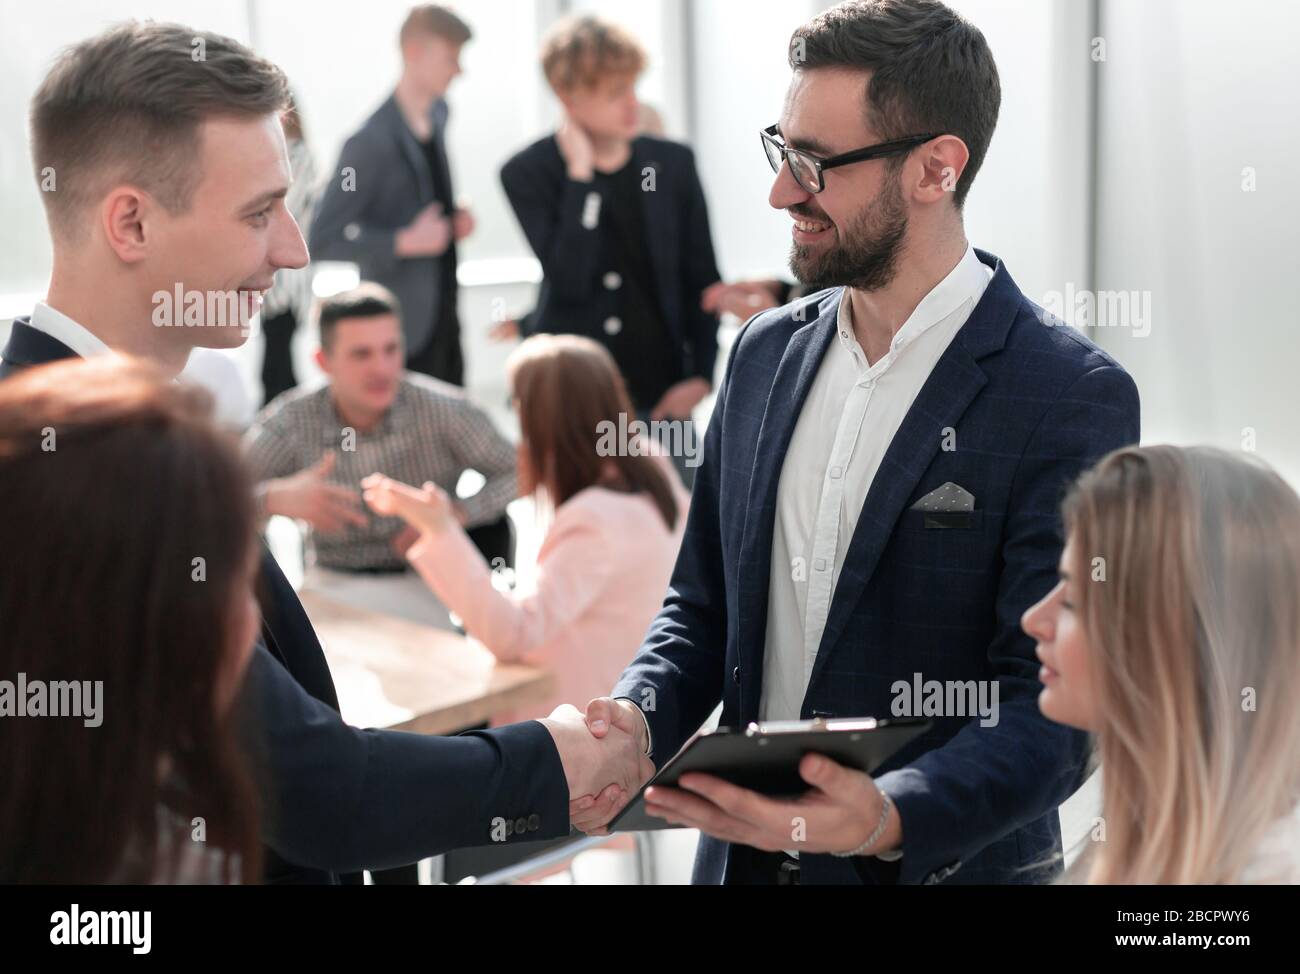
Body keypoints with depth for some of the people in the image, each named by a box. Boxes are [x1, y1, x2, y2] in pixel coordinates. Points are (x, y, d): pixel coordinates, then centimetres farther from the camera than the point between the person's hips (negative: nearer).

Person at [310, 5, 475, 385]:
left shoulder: (437, 113, 5)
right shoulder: (372, 141, -20)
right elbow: (324, 241, -19)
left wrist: (454, 217, 3)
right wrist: (405, 242, -25)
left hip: (444, 317, 8)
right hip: (404, 328, -8)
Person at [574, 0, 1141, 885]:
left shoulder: (1071, 397, -16)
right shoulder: (765, 352, 2)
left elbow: (1053, 710, -18)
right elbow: (703, 607, 9)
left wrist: (888, 820, -34)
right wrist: (637, 719, -10)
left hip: (943, 864, -5)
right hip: (743, 855, 5)